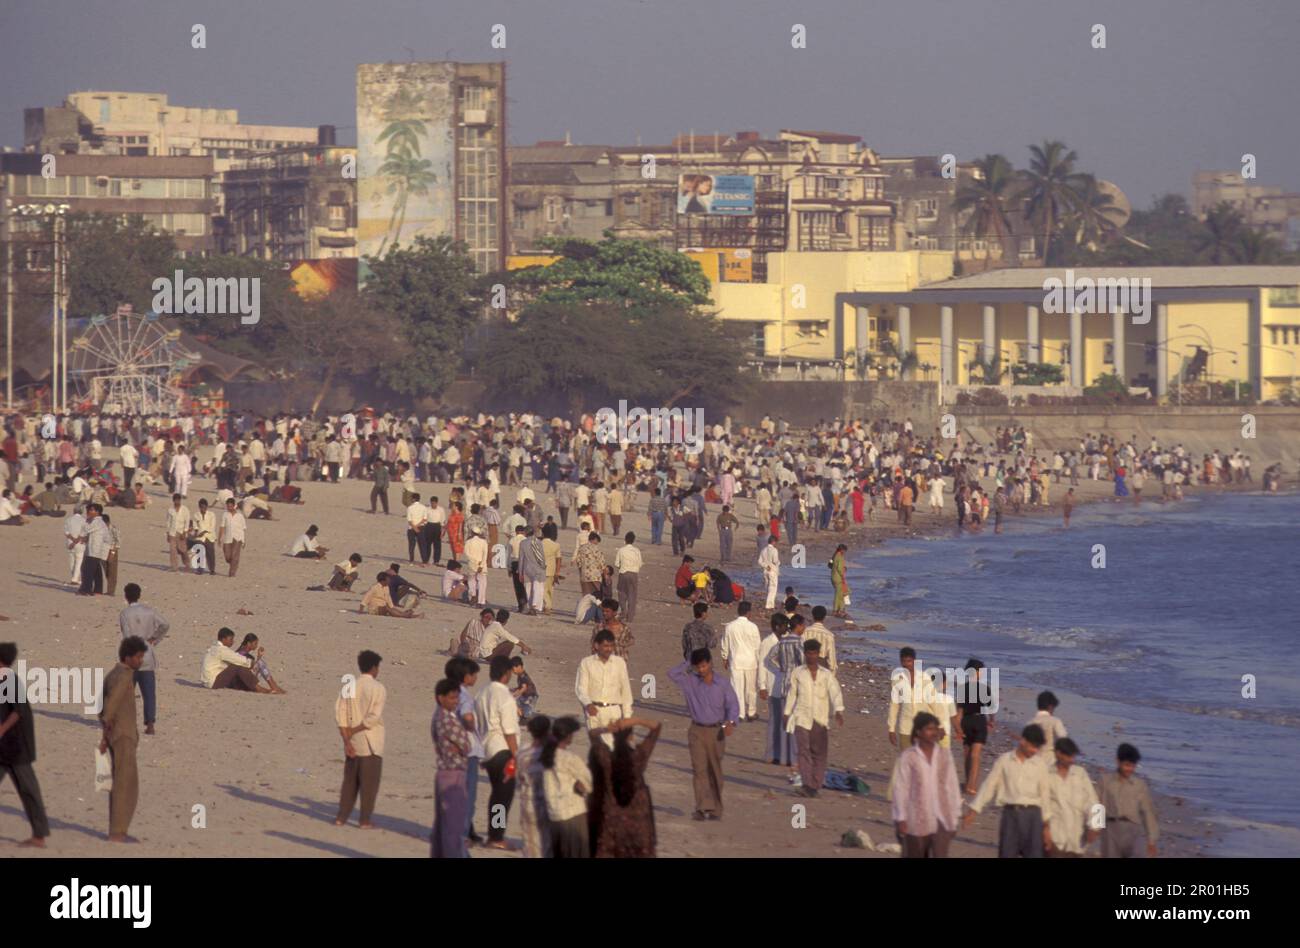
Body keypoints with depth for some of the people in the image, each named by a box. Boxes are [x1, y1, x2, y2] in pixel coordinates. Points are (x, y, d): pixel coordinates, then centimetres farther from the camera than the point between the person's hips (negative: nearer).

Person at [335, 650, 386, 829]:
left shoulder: (348, 687, 5)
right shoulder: (378, 689, -10)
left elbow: (340, 714, -1)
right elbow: (374, 717, -17)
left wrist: (347, 739, -5)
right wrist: (354, 731, -8)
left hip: (352, 742, 5)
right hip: (371, 744, -5)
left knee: (350, 780, 13)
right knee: (369, 782, 2)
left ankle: (342, 817, 12)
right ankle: (365, 820, 2)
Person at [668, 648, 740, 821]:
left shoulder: (723, 684, -1)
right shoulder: (690, 682, 1)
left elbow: (733, 705, -3)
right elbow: (672, 673, -6)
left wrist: (730, 722, -20)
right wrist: (688, 664, -3)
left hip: (716, 731, 0)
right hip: (697, 730, 0)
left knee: (715, 771, 8)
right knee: (699, 769, -11)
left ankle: (716, 809, 17)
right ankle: (703, 808, -16)